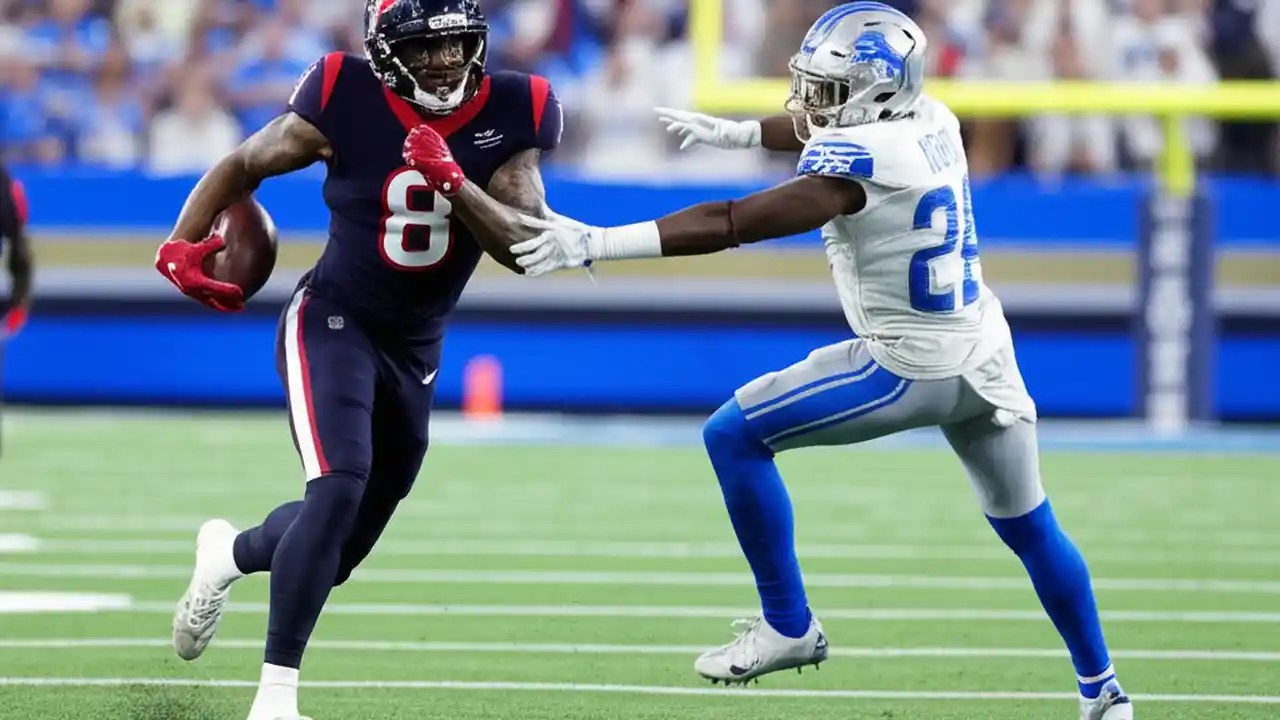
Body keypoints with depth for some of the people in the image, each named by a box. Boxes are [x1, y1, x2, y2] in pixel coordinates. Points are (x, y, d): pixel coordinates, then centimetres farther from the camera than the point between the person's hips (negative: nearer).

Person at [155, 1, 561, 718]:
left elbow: (524, 245, -13)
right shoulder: (347, 101, -15)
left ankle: (231, 553, 48)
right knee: (340, 489, -28)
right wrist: (182, 246, -14)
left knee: (339, 549, 14)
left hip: (416, 351, 5)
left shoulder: (511, 114, -9)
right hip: (335, 323, -5)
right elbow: (245, 165, -1)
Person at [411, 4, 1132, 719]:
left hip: (908, 368, -8)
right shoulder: (931, 120, 0)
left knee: (735, 436, 1)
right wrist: (735, 132, 31)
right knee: (1028, 523, 22)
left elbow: (732, 224, -28)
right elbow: (831, 126, 25)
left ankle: (789, 627, 6)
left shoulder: (862, 161, -23)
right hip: (985, 359, 9)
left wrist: (595, 243, -30)